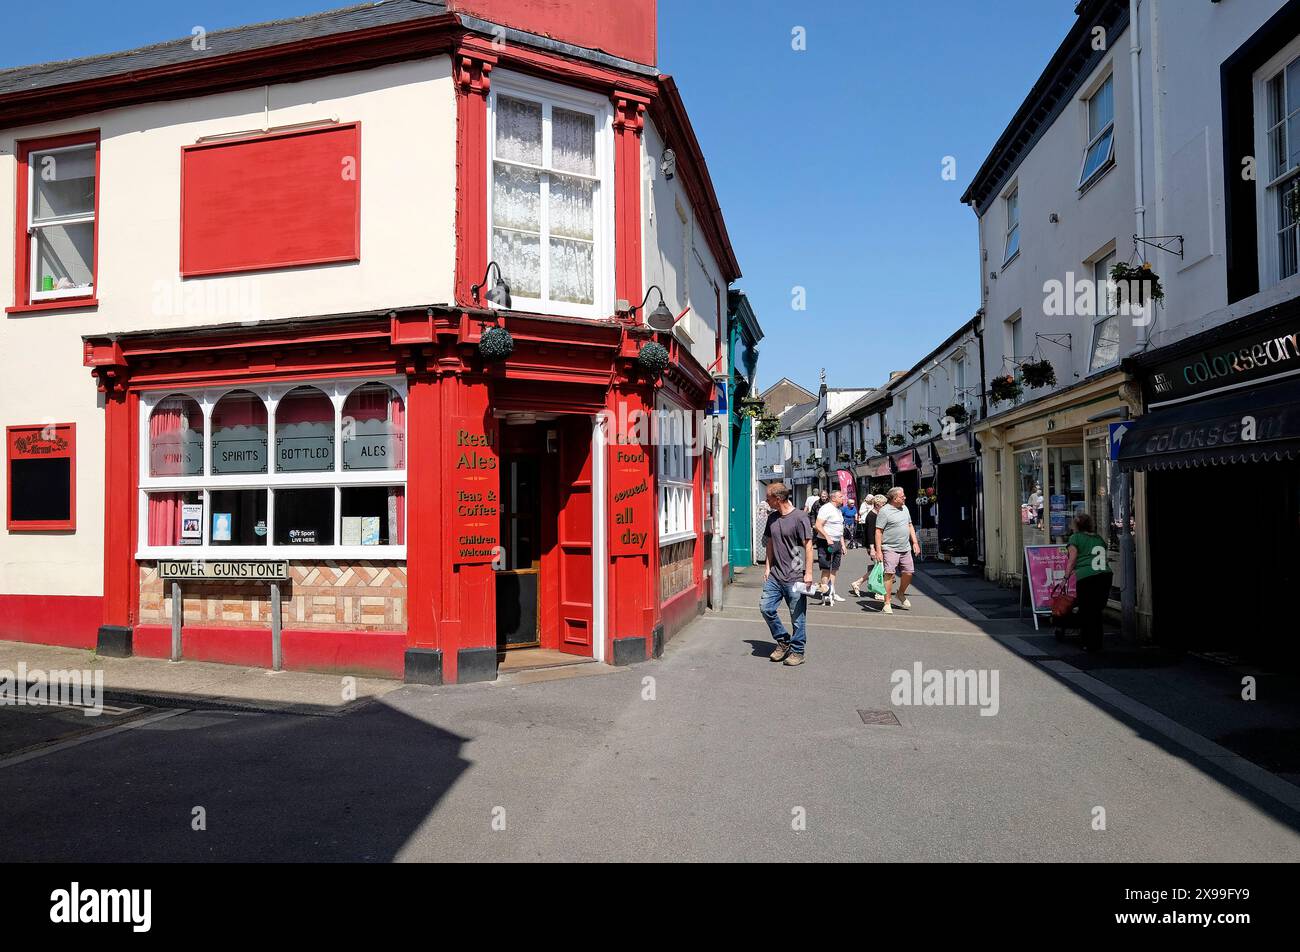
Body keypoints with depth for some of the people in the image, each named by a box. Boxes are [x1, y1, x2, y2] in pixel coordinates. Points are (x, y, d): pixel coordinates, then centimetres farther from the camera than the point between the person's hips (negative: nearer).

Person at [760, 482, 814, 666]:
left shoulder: (799, 517, -11)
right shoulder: (772, 517, 9)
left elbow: (808, 545, -11)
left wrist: (808, 572, -13)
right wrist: (768, 567, 13)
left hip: (795, 576, -7)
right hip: (775, 575, 7)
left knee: (797, 616, 3)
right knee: (765, 607, 3)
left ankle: (797, 651, 16)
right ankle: (783, 641, 22)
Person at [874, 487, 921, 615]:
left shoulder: (904, 508, 12)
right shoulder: (884, 511, -11)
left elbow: (910, 526, 22)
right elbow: (878, 531, -12)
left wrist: (915, 542, 14)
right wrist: (878, 551, -17)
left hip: (905, 548, 7)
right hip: (890, 549, -7)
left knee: (909, 572, 6)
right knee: (889, 574, -11)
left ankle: (901, 594, 33)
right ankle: (887, 603, -5)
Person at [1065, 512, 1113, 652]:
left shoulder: (1075, 538, 5)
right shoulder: (1099, 538, 21)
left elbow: (1072, 560, -1)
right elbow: (1102, 556, 15)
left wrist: (1066, 577, 0)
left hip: (1085, 577, -5)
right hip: (1105, 574, 5)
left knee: (1086, 612, 4)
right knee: (1097, 611, 14)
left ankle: (1090, 644, 6)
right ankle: (1097, 643, 21)